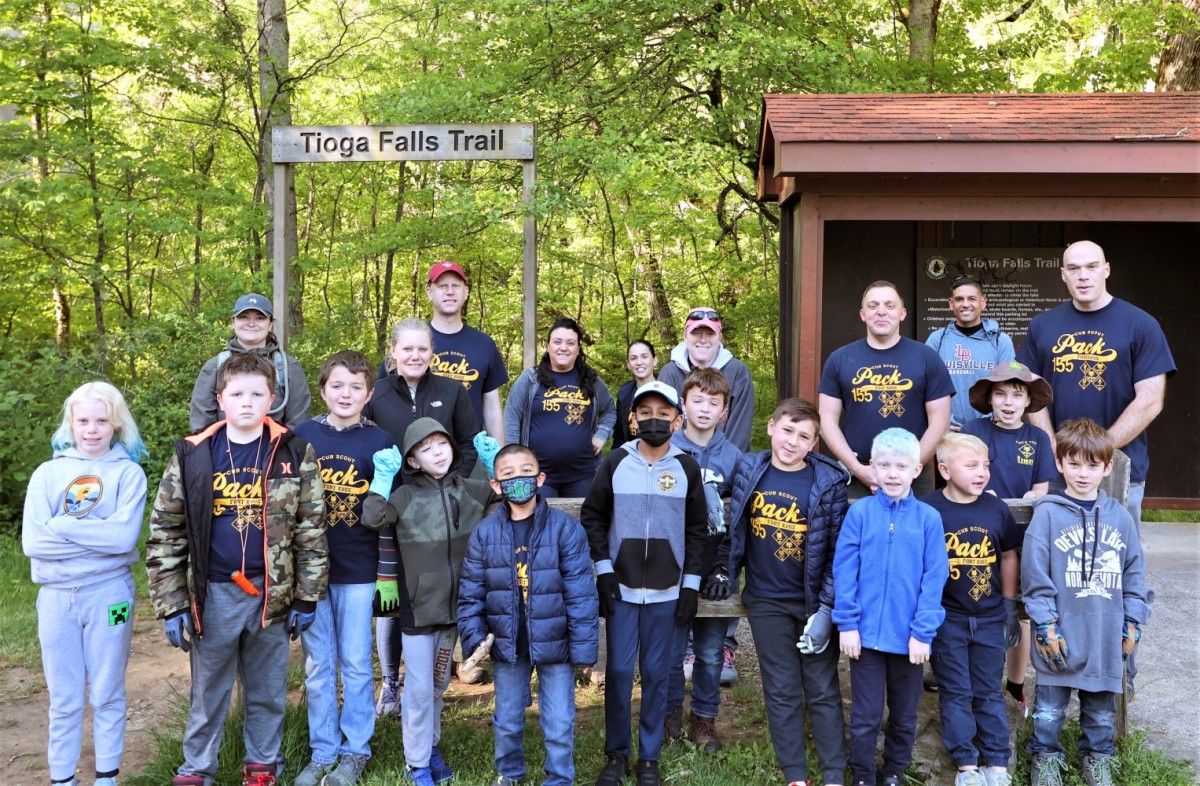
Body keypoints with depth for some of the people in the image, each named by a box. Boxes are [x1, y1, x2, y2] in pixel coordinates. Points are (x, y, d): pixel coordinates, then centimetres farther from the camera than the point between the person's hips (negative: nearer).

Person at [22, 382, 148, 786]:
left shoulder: (128, 473, -2)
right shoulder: (48, 473, 4)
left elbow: (125, 537, -16)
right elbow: (32, 541, -8)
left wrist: (62, 526, -12)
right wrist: (98, 537, -14)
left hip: (108, 594, -2)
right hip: (56, 596, 2)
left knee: (107, 693, 9)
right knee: (63, 697, 11)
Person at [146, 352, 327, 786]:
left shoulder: (295, 454, -3)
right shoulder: (192, 455, -3)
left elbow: (311, 530, 0)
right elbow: (165, 533, 0)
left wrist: (307, 598, -1)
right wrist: (172, 604, -3)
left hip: (271, 594, 0)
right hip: (212, 594, 0)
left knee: (267, 690, 14)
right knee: (207, 691, 14)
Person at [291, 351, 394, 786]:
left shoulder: (380, 442, -2)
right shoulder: (302, 436, 1)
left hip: (358, 572, -1)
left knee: (357, 664, 8)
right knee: (317, 666, 10)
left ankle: (355, 751, 22)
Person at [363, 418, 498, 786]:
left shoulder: (469, 490, 2)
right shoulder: (405, 496, -8)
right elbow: (372, 518, -20)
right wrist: (383, 477, -22)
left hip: (454, 603, 4)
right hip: (418, 604, -4)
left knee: (440, 682, 19)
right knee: (419, 686, 3)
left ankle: (431, 747, 36)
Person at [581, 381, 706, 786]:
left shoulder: (687, 468, 0)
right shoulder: (615, 462, -1)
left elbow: (697, 530, 4)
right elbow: (592, 517, 3)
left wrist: (691, 584, 0)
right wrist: (603, 570, -4)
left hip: (667, 591, 0)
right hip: (620, 587, 0)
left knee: (656, 673, 7)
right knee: (618, 671, 2)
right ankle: (616, 753, 18)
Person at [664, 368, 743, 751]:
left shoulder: (733, 457, 2)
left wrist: (725, 568, -5)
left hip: (713, 572, 1)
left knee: (711, 653, 9)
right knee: (670, 650, 6)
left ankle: (705, 718, 26)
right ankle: (671, 715, 26)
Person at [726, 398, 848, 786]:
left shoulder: (828, 482, -11)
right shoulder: (748, 470, -3)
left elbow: (837, 550, -10)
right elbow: (735, 528, 12)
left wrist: (826, 608, -13)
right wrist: (725, 573, 4)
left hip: (813, 603, -2)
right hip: (766, 602, 2)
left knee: (823, 691, 9)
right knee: (781, 691, 10)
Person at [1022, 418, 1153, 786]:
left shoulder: (1119, 516, 4)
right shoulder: (1047, 513, -8)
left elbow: (1134, 573, 10)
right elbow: (1035, 574, -9)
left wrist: (1133, 623, 8)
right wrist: (1045, 626, -11)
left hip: (1106, 637, 3)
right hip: (1061, 634, -3)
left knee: (1101, 703, 16)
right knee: (1050, 703, 9)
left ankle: (1098, 756, 34)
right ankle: (1045, 756, 26)